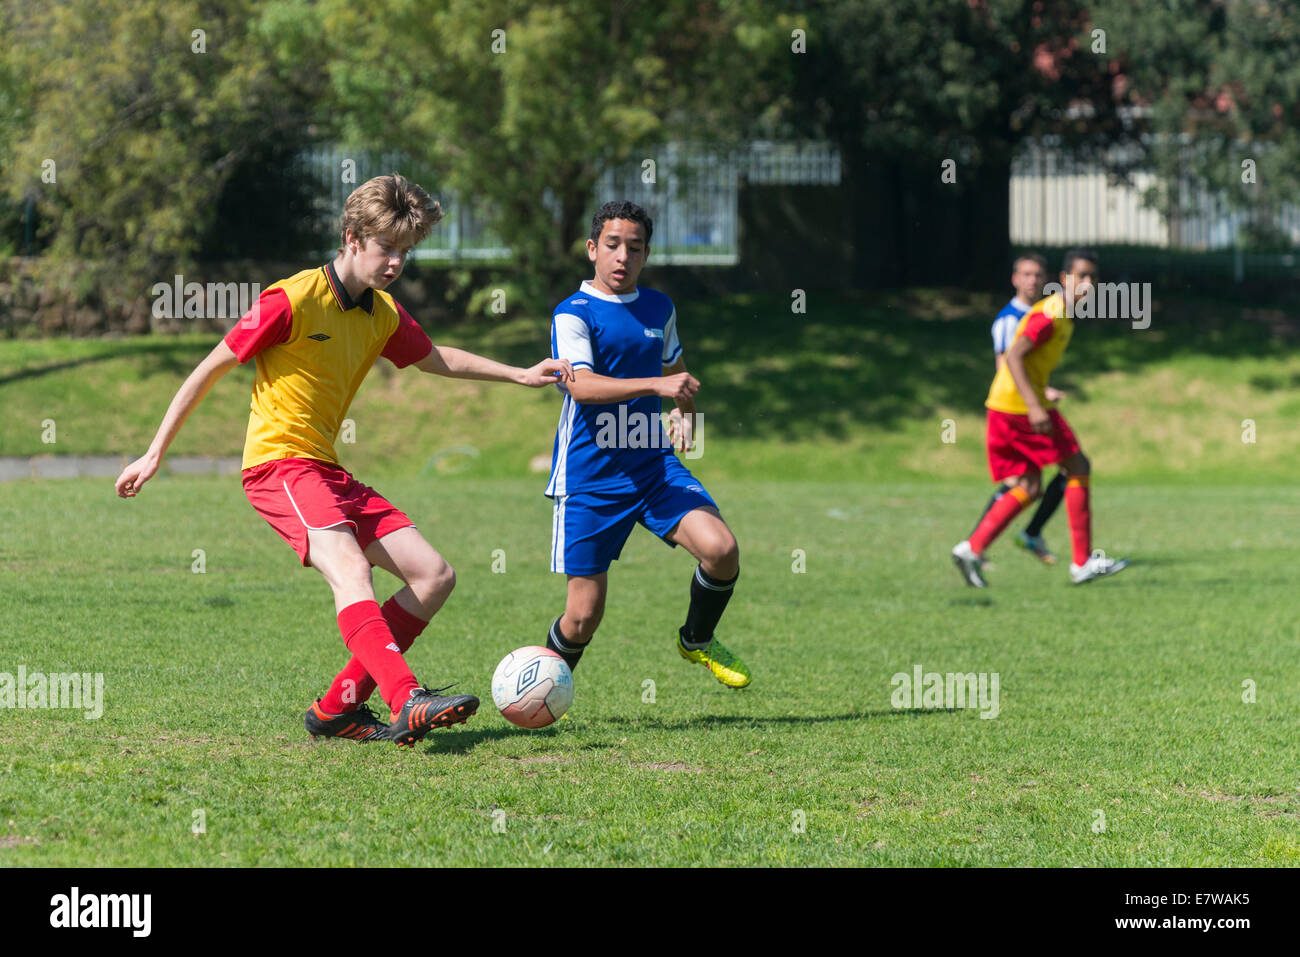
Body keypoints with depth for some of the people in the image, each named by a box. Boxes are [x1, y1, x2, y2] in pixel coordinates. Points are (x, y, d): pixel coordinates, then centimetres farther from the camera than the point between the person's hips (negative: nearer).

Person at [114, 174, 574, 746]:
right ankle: (406, 702, -48)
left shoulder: (383, 315, 10)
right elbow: (211, 369, -7)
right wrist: (155, 454, -5)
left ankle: (340, 706, 2)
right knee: (350, 569, -32)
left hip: (328, 471, 9)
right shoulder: (293, 300, -12)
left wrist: (520, 376, 24)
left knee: (434, 575, 0)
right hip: (278, 463, -9)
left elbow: (434, 359, 30)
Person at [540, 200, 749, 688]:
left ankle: (697, 640, 10)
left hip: (654, 465, 5)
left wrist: (685, 411, 14)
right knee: (584, 614, -5)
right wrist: (656, 384, -33)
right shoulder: (574, 313, -7)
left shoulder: (660, 308, 12)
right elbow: (580, 384, -24)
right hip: (589, 477, -5)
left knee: (720, 548, -19)